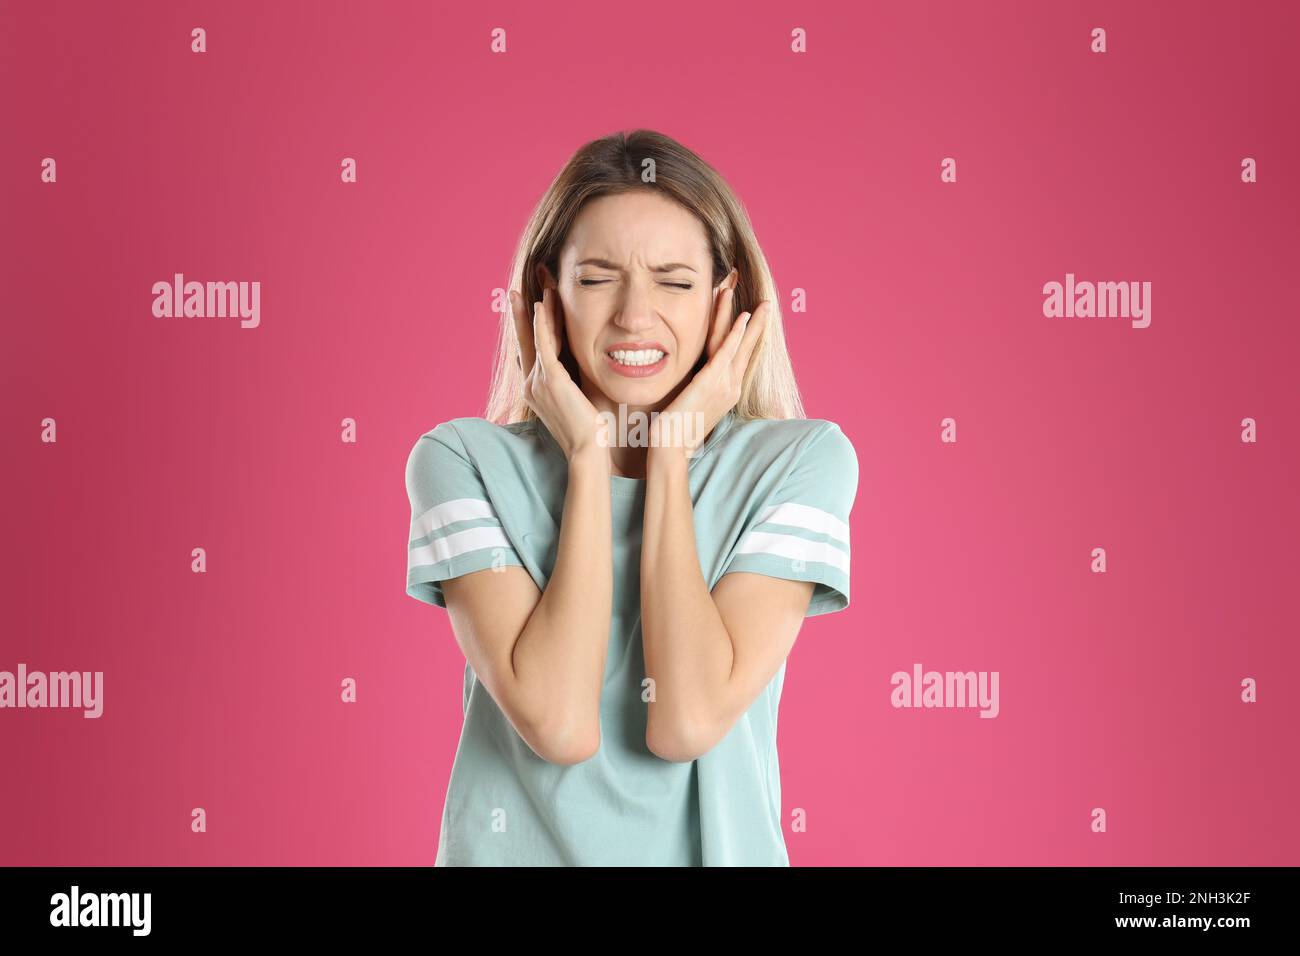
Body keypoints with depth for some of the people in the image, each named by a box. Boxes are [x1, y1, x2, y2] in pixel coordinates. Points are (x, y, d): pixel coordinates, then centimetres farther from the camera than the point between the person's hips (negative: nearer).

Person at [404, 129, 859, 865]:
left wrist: (671, 454, -17)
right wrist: (590, 456, -18)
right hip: (513, 845, 0)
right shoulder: (464, 460, -11)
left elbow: (689, 722, -21)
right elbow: (558, 724, -22)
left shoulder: (802, 460, -10)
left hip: (713, 842, 1)